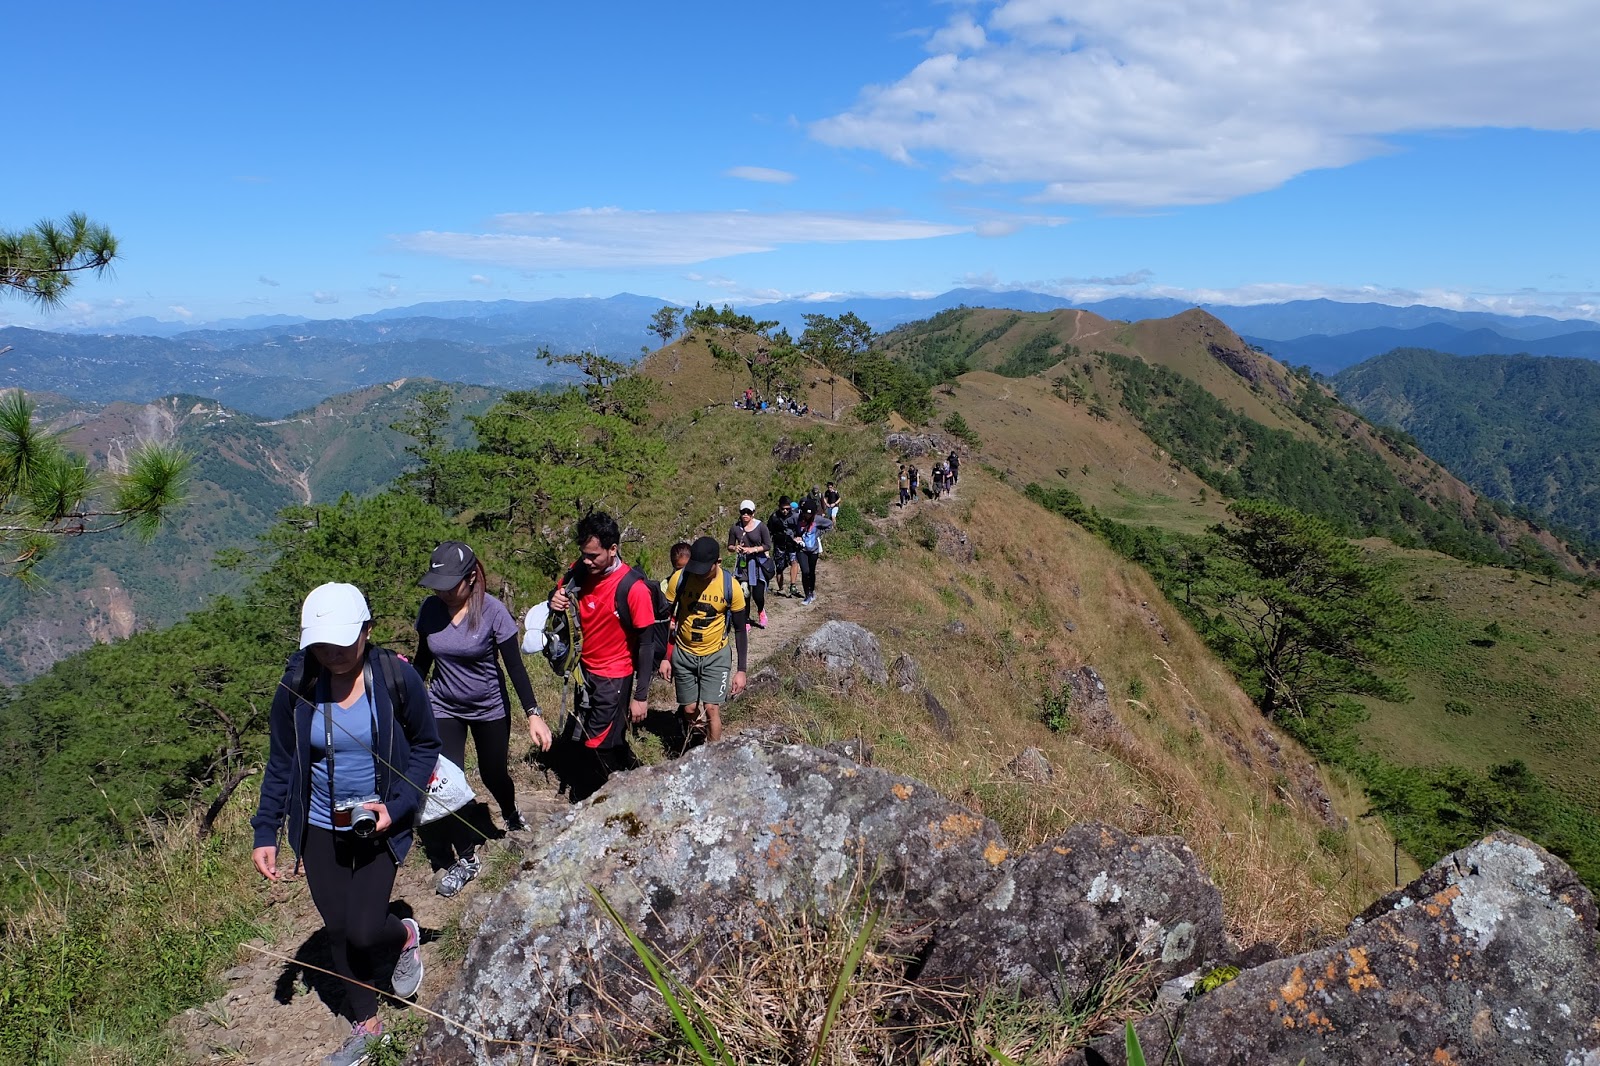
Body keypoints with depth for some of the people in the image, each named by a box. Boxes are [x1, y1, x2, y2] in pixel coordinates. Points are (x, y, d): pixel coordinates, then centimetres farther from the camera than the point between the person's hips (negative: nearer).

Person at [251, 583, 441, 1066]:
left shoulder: (396, 677, -17)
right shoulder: (296, 686, -12)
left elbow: (426, 745, -5)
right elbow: (281, 764, 0)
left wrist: (397, 805, -16)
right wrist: (265, 832, -2)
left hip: (379, 825, -2)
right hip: (320, 828, 3)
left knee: (365, 930, -9)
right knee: (338, 930, 12)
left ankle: (405, 935, 29)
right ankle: (365, 1025, 35)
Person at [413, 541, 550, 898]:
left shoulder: (493, 611, -21)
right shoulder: (429, 611, -12)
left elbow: (515, 666, -18)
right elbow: (422, 661, 4)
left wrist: (534, 714, -23)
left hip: (489, 708, -2)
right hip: (444, 708, 2)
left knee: (493, 774, 14)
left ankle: (511, 816, 49)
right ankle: (466, 859, 13)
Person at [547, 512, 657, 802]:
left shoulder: (633, 589, -24)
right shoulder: (579, 571, -8)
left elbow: (646, 644, -18)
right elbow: (561, 596, 11)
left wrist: (640, 697, -16)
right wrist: (555, 602, -15)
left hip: (614, 678, -6)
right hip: (585, 671, 7)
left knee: (601, 748, -4)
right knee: (572, 744, 16)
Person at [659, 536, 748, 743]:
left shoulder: (731, 586, -17)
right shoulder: (679, 579, -15)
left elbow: (739, 629, -6)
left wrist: (741, 670, -6)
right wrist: (664, 657, -3)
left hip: (716, 656, -1)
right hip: (683, 654, 2)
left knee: (711, 709, -9)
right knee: (689, 709, 8)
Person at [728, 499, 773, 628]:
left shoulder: (761, 526, -9)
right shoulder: (735, 528, -1)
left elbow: (768, 546, -8)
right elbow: (729, 546, 8)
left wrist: (753, 549, -20)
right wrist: (735, 548, -15)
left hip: (759, 563, -2)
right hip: (743, 563, 2)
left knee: (758, 595, -2)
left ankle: (761, 611, 33)